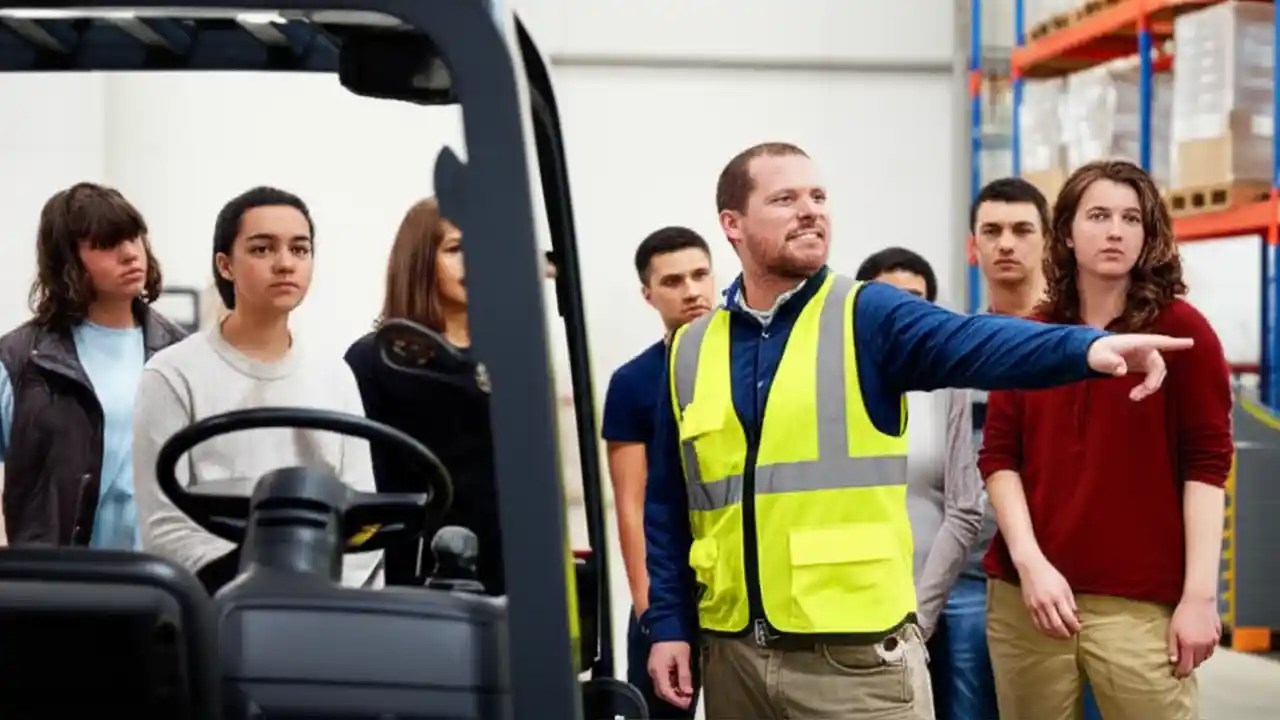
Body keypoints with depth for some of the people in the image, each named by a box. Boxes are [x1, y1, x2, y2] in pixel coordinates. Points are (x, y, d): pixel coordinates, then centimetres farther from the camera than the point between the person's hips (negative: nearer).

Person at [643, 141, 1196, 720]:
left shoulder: (869, 317, -3)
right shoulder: (691, 349, 7)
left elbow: (973, 344, -22)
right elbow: (668, 505, 11)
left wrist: (1087, 347, -39)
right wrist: (667, 623, 5)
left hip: (856, 653, -3)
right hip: (733, 654, 4)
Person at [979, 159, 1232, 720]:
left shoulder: (1181, 330, 3)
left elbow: (1207, 465, -2)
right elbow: (998, 458, 6)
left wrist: (1199, 594, -10)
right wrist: (1029, 563, -8)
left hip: (1139, 604, -3)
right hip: (1025, 599, 3)